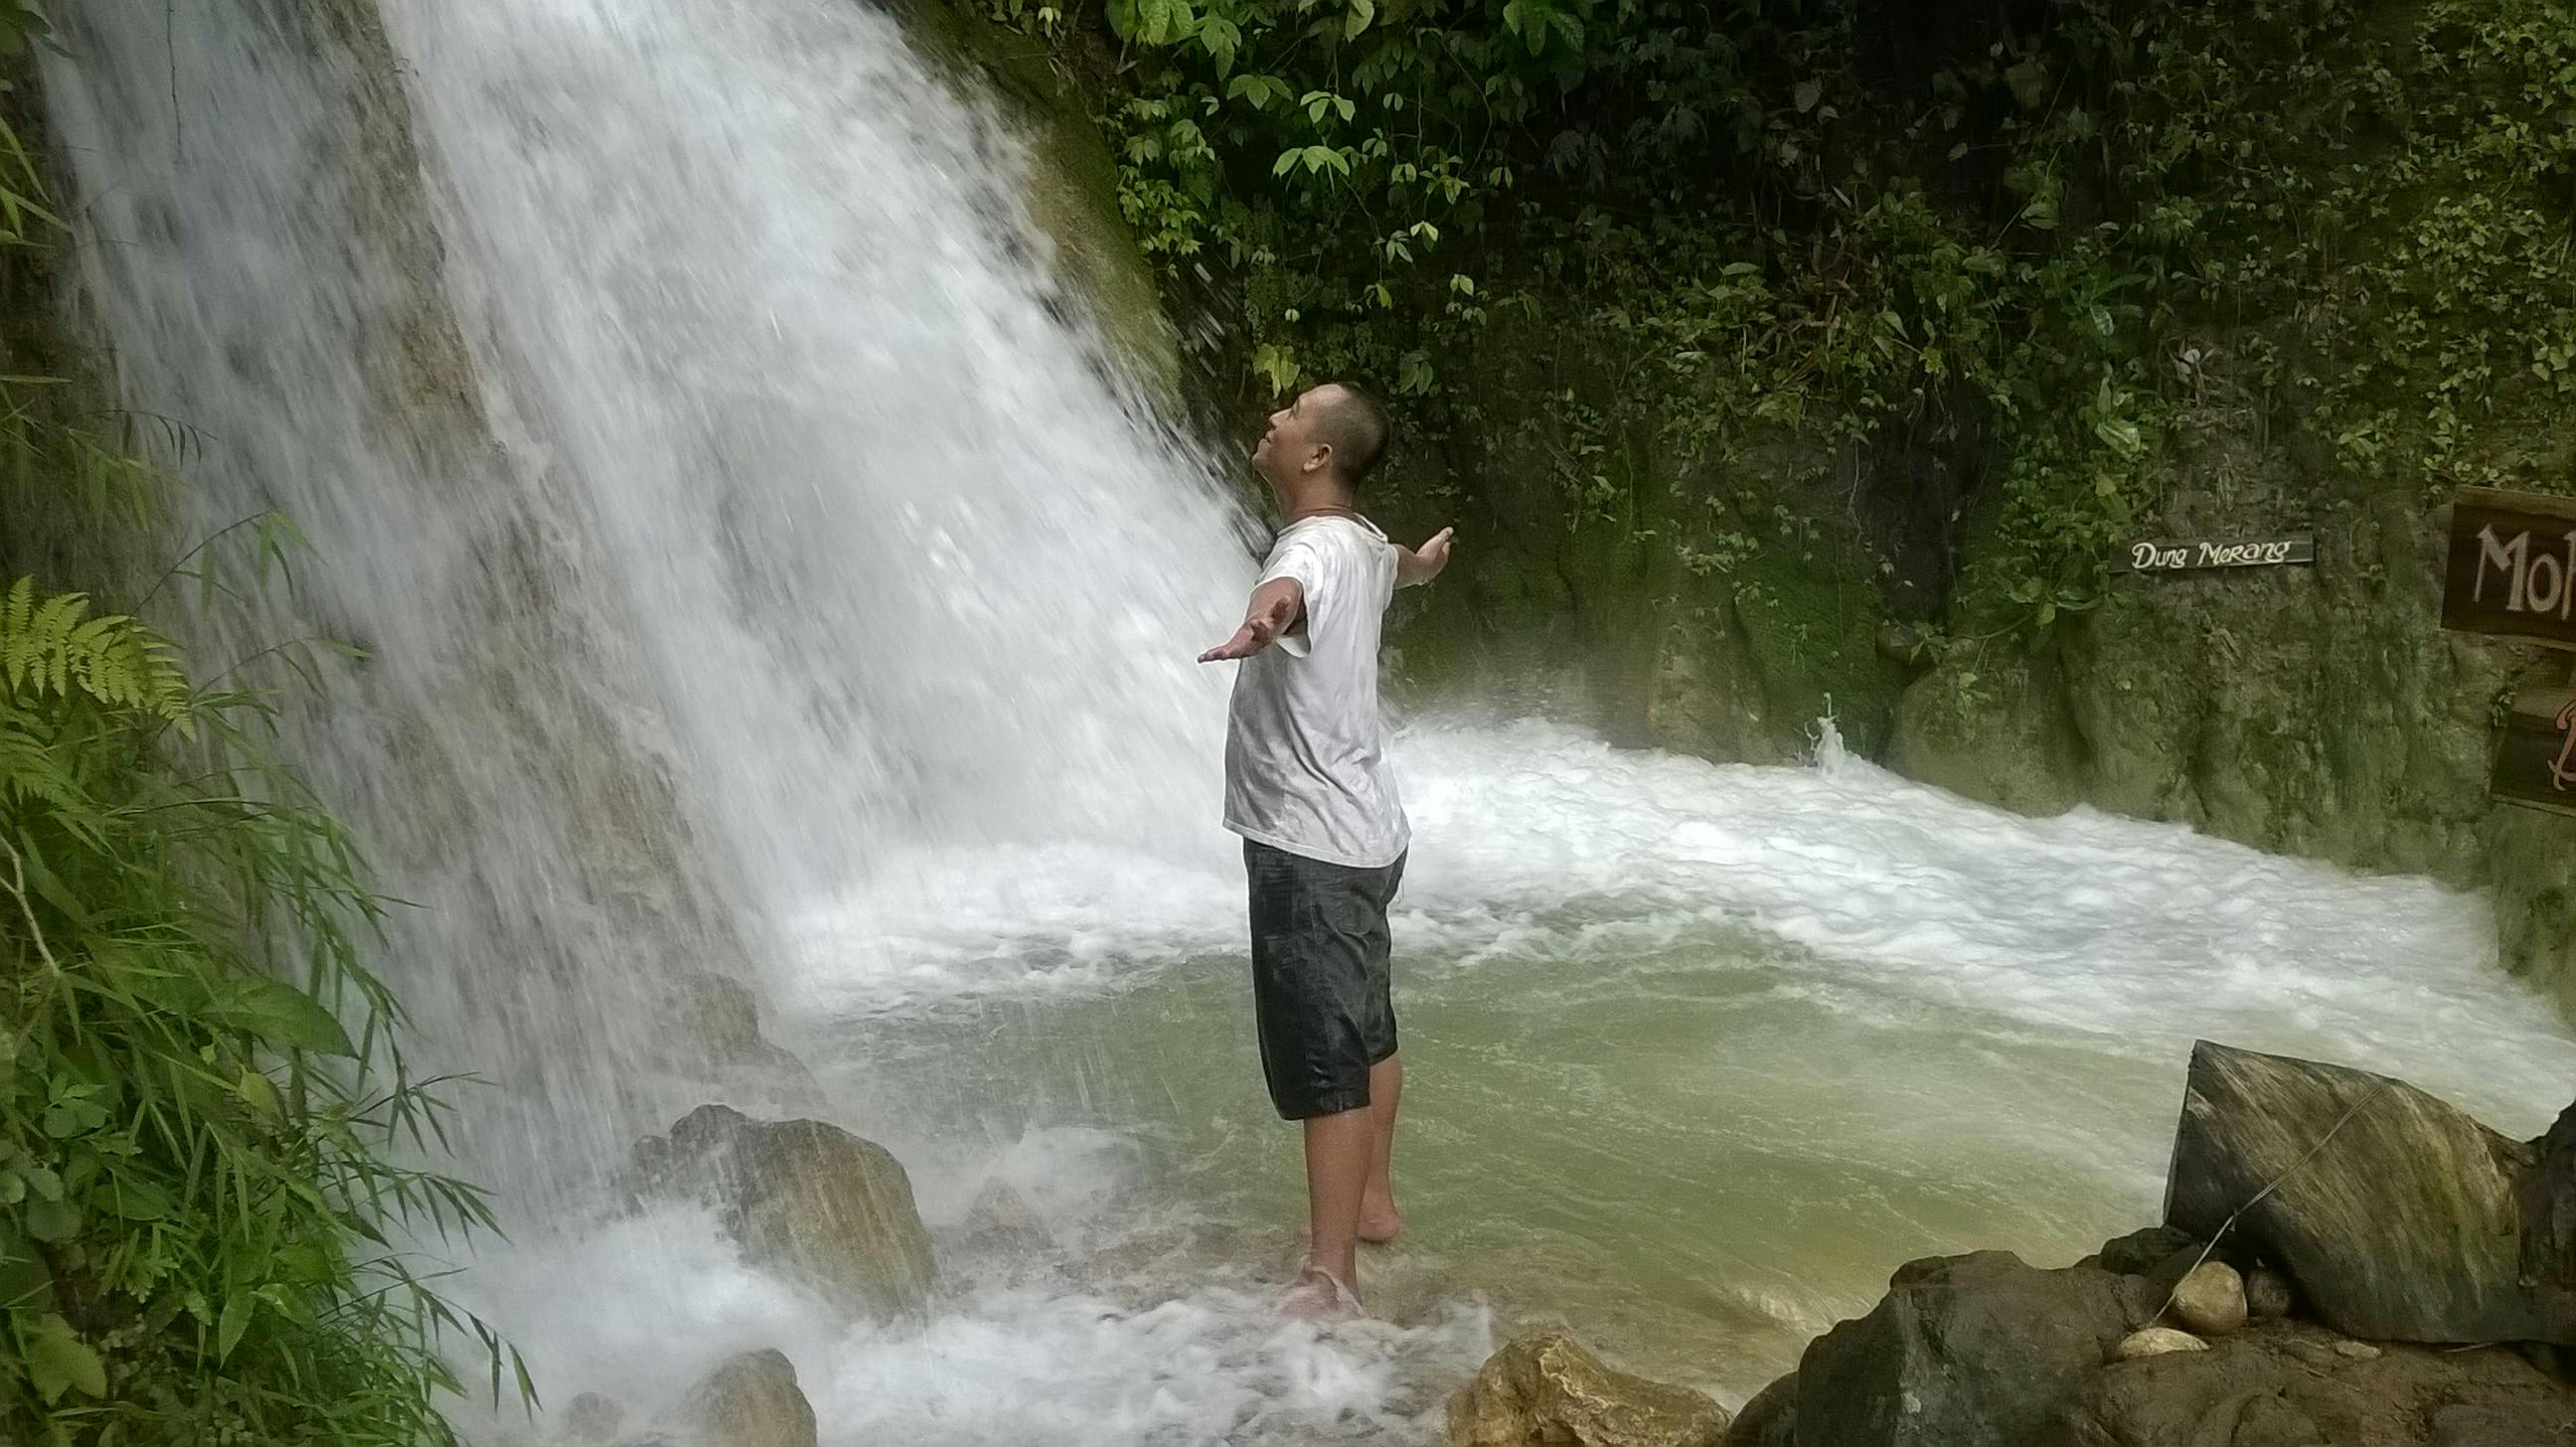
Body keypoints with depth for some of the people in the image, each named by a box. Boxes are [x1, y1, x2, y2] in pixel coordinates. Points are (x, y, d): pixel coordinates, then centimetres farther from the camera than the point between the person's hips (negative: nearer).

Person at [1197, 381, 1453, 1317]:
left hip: (1309, 849, -10)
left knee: (1324, 1060, -9)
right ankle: (1372, 1201, 39)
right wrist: (1422, 563, 61)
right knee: (1366, 1031, 22)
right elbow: (1400, 566, 37)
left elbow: (1290, 585, -47)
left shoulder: (1317, 546, -19)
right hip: (1363, 832, 10)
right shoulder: (1362, 543, 10)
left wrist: (1264, 616, -70)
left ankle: (1330, 1278, -6)